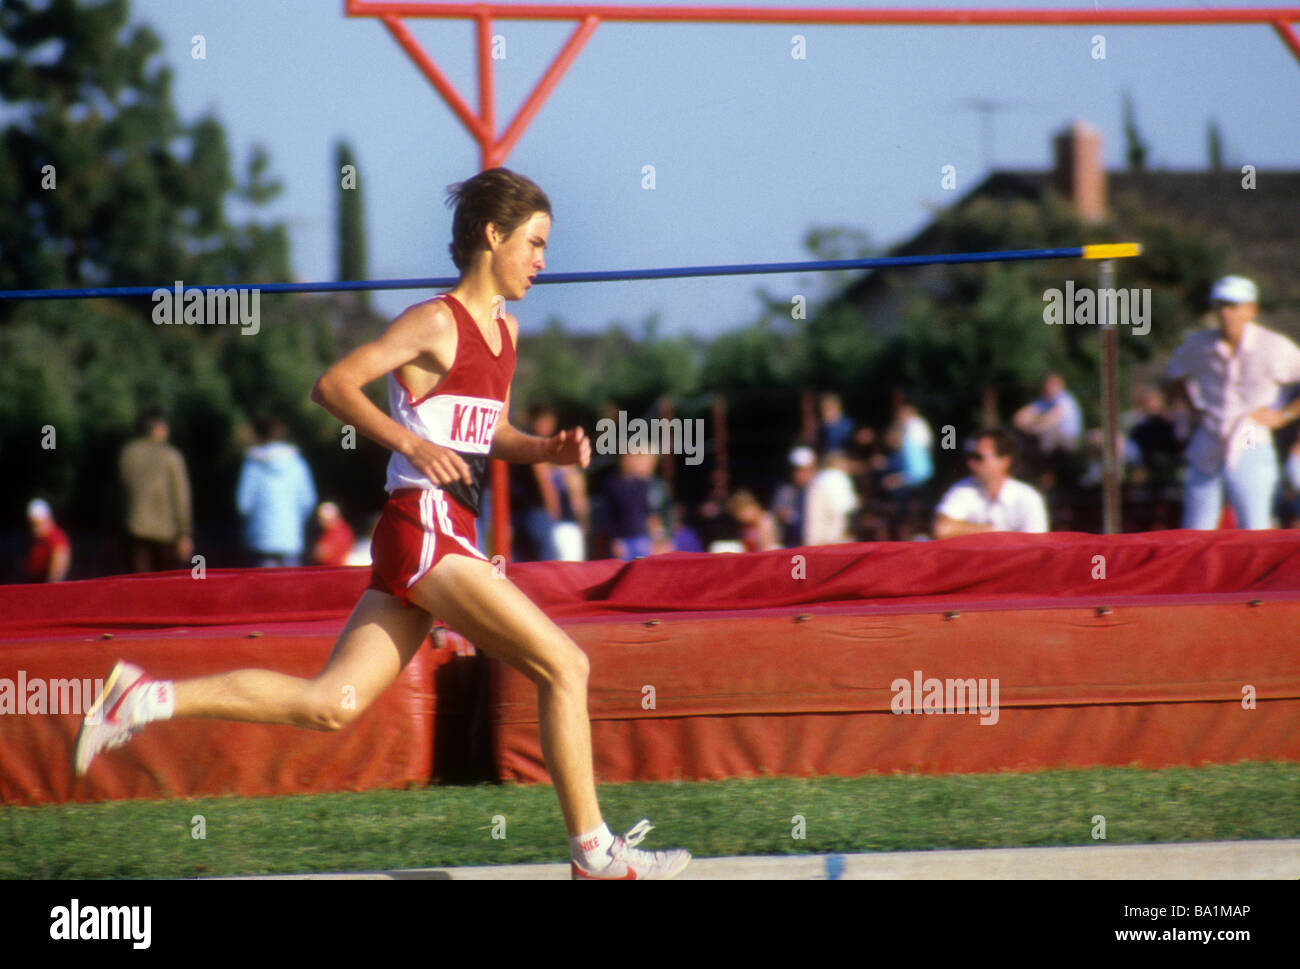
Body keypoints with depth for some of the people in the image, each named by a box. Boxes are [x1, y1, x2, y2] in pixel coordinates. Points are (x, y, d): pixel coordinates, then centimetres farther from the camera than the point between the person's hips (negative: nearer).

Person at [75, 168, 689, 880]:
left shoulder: (504, 330, 17)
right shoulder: (437, 322, -9)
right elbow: (334, 385, -12)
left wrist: (547, 449, 8)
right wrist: (413, 443, -22)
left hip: (446, 539, 9)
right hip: (424, 529, -9)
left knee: (331, 704, 3)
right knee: (563, 664, -8)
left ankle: (144, 698, 6)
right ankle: (593, 853, -3)